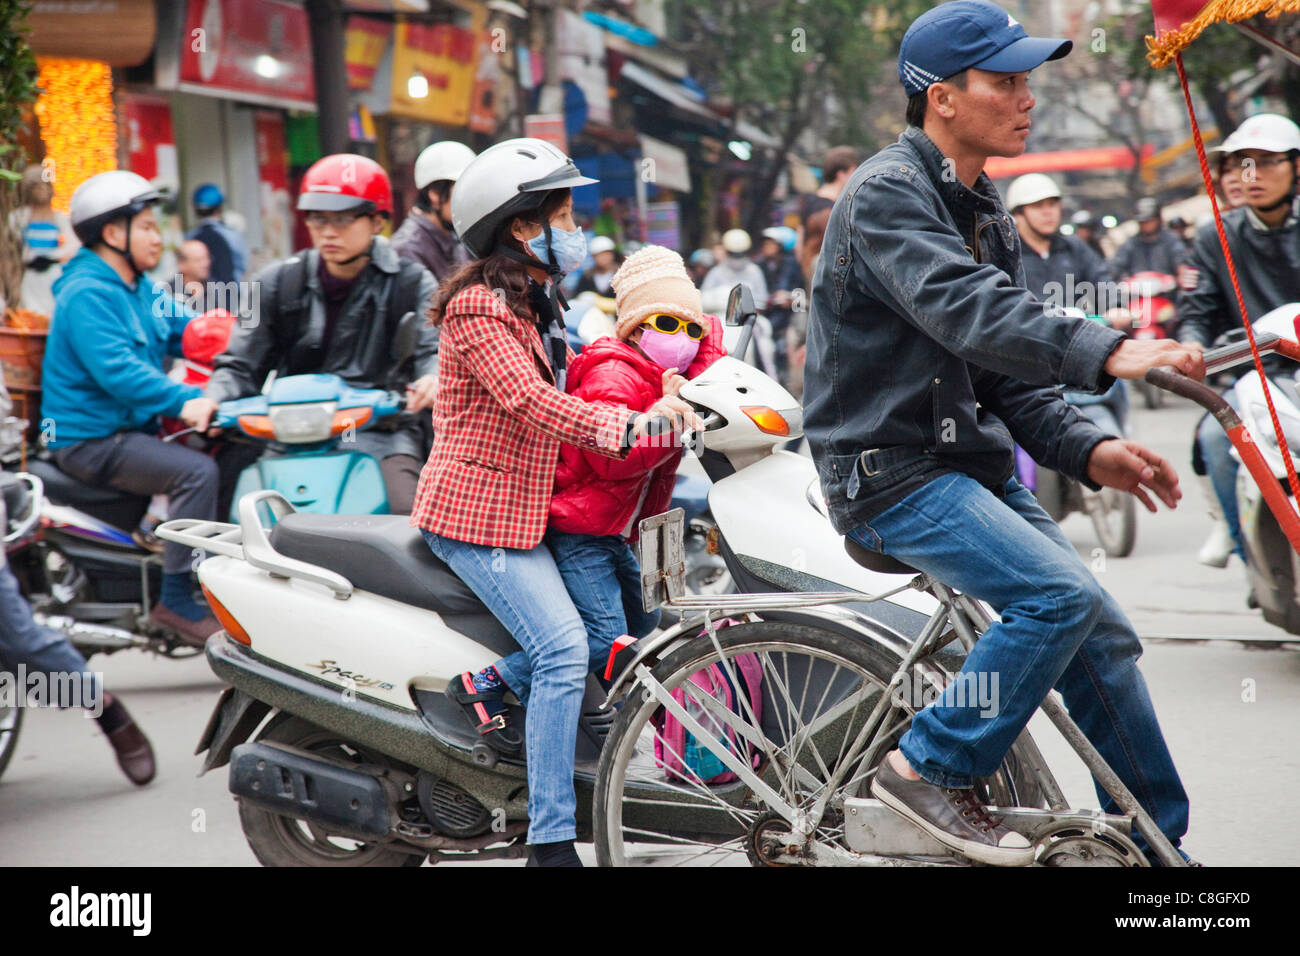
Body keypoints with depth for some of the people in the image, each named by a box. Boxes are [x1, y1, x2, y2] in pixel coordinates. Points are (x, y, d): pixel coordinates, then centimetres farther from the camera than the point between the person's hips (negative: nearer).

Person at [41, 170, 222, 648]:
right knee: (196, 471, -27)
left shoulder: (142, 289, 16)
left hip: (134, 428, 10)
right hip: (92, 440, -10)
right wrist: (185, 400, -39)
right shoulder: (86, 294, -16)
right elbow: (116, 370, -29)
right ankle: (176, 602, -23)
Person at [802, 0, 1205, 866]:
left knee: (1103, 634, 5)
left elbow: (1011, 377, 14)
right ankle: (929, 769, -10)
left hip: (973, 468, 9)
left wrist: (1090, 450, -3)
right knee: (1061, 595, -24)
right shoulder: (887, 195, -14)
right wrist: (1107, 352, -42)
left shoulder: (987, 214, 15)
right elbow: (968, 311, -31)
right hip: (892, 471, -9)